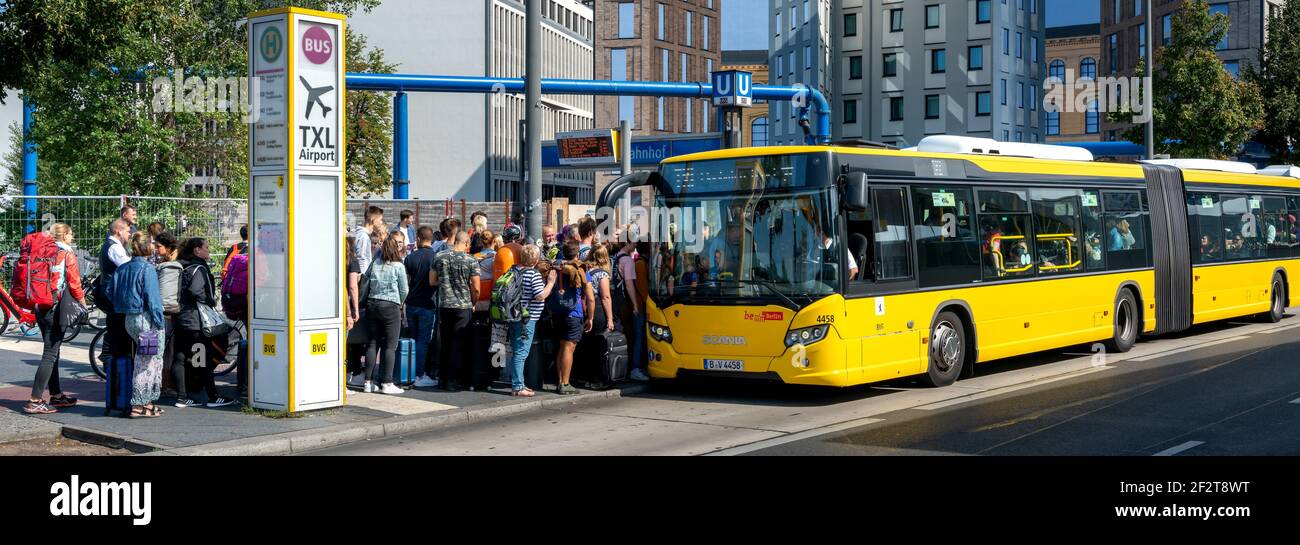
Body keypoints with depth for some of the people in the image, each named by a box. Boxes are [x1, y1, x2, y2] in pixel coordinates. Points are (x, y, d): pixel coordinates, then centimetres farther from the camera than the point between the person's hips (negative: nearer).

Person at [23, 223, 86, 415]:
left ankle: (56, 395, 26)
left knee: (52, 351, 17)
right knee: (50, 354, -5)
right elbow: (74, 282, -10)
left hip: (40, 306, 7)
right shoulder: (67, 254, -8)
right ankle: (35, 401, -9)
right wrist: (82, 302, 4)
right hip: (57, 308, -7)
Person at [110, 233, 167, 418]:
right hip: (146, 319, -8)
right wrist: (160, 324, -13)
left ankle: (147, 402, 21)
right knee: (148, 363, 1)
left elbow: (115, 296, 12)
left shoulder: (122, 268, 8)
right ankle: (139, 406, 2)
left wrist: (123, 314, 20)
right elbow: (153, 299, -17)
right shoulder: (147, 269, -14)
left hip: (128, 319, 8)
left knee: (143, 360, 18)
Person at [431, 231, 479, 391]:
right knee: (458, 344, 1)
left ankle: (444, 379, 17)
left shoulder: (439, 258, 2)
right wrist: (472, 304, 10)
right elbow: (476, 288, -7)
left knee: (444, 343, 12)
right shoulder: (471, 261, -8)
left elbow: (432, 281, 9)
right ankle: (452, 381, 1)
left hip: (444, 305, 4)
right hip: (463, 306, -3)